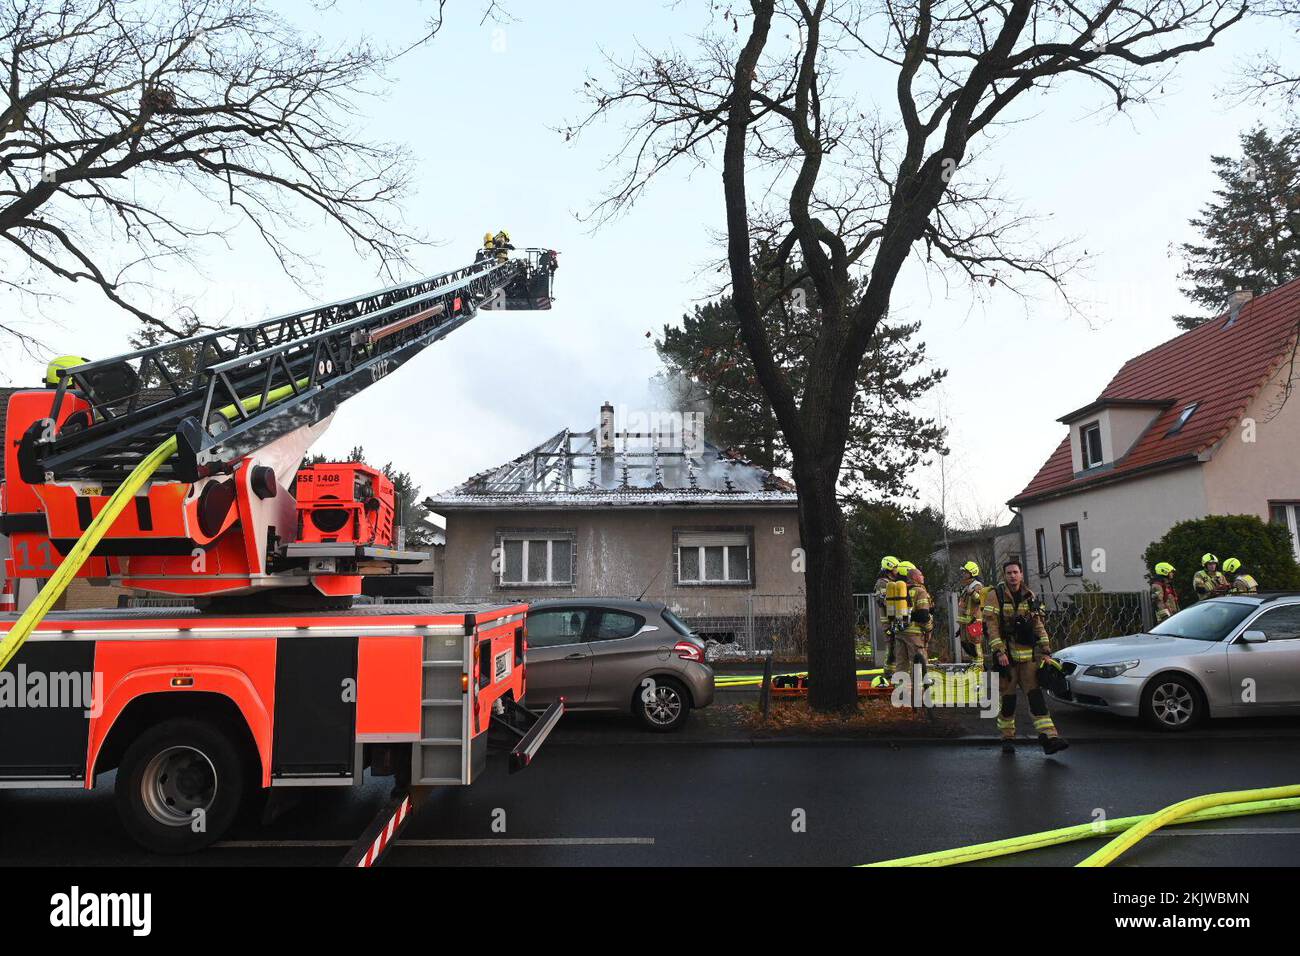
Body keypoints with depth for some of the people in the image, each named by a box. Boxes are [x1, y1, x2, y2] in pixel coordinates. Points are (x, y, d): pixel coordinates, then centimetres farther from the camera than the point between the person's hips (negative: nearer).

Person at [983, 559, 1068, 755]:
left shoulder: (1030, 597, 11)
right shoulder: (995, 595, -5)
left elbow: (1038, 626, 13)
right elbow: (992, 626, -11)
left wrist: (1046, 652, 5)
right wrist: (999, 652, -20)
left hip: (1028, 655, 4)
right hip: (1006, 654, -4)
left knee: (1036, 694, -4)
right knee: (1007, 698, 3)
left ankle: (1049, 737, -10)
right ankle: (1007, 738, 15)